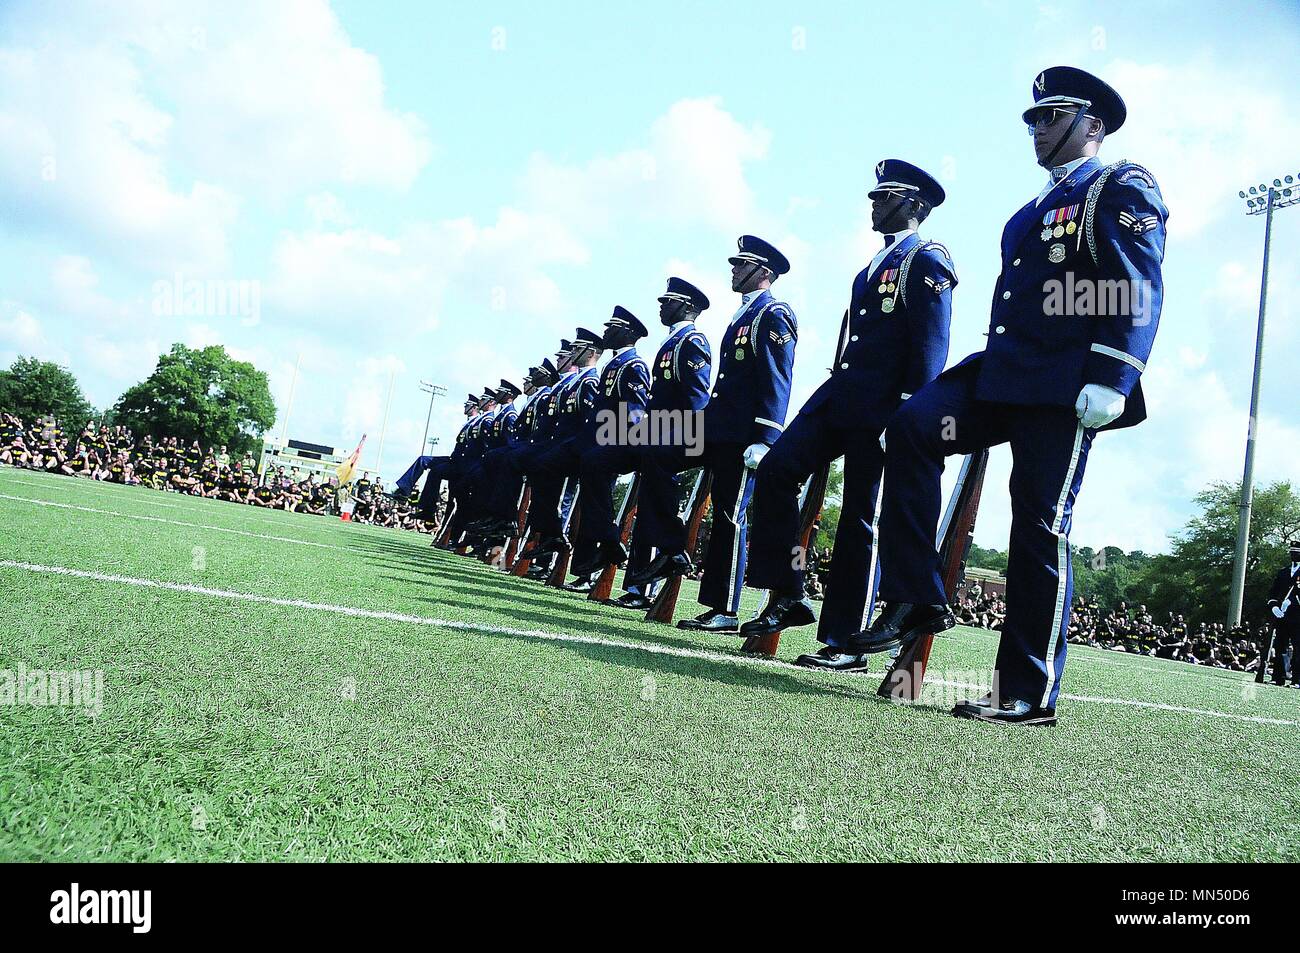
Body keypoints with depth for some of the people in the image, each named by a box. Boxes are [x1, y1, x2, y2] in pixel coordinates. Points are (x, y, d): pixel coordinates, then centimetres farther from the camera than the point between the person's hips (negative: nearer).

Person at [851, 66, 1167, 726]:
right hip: (1003, 374, 7)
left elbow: (1138, 291, -10)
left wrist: (1111, 380, -21)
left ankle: (1029, 694, 3)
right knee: (911, 427, -16)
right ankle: (915, 598, -12)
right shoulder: (1037, 208, 28)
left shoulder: (1123, 188, 3)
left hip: (1064, 388, -7)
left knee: (1041, 528, -6)